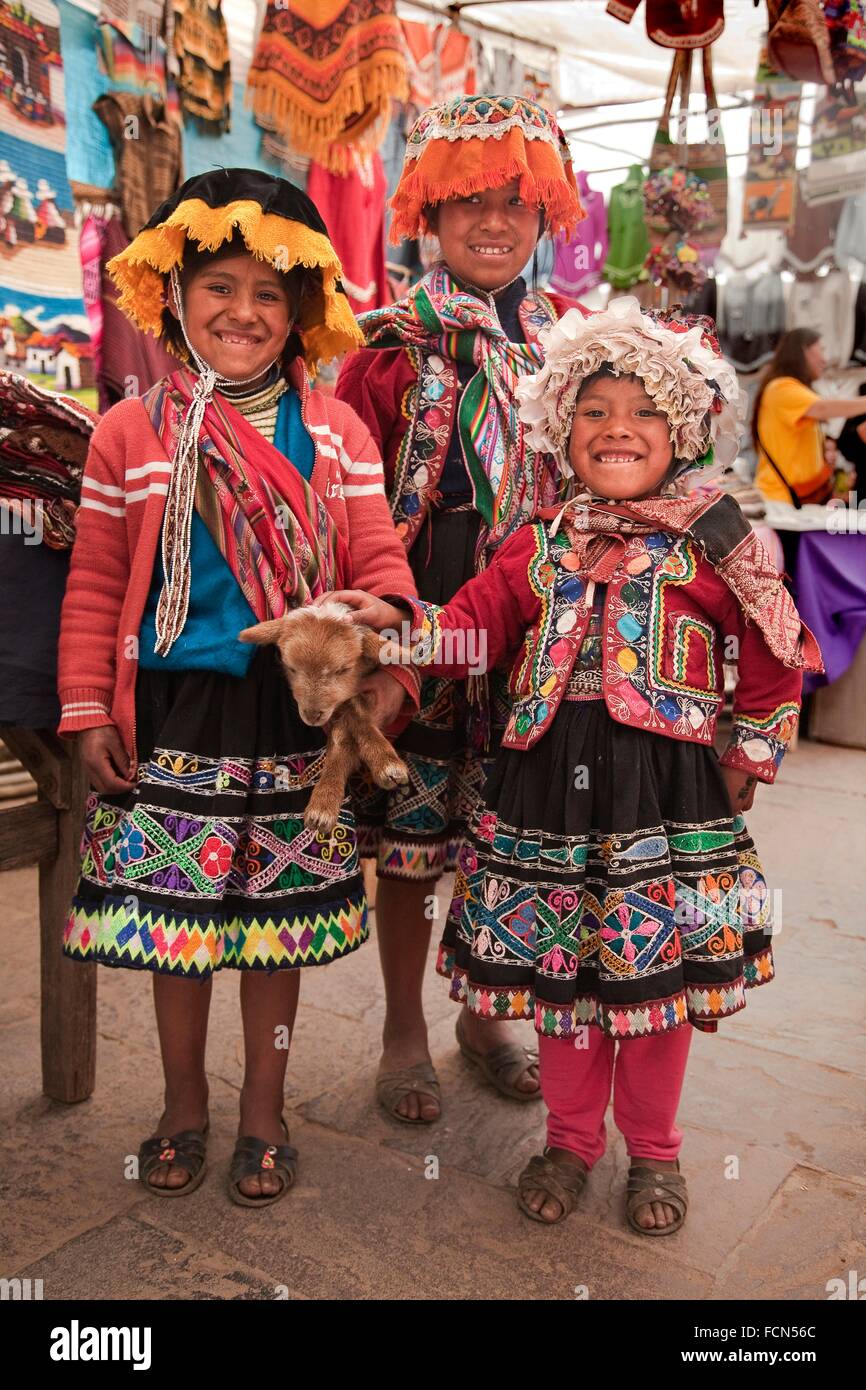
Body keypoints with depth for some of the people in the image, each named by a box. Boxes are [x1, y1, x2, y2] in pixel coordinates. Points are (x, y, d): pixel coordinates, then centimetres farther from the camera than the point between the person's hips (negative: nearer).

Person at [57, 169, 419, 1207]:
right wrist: (89, 713, -2)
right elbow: (96, 584, 3)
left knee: (279, 918, 11)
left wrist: (390, 668, -18)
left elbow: (377, 562, -1)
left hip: (297, 715, 1)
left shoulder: (335, 434, 3)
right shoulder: (130, 433, 1)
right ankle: (183, 1105, 35)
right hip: (173, 713, 0)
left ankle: (263, 1110, 32)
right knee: (171, 916, 10)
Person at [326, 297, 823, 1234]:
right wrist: (401, 622, -14)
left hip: (669, 785, -2)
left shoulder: (713, 546, -1)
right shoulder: (539, 545, 7)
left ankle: (652, 1151, 34)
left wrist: (748, 759, 4)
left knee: (659, 974, 10)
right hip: (553, 782, 2)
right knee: (559, 971, 12)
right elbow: (474, 626, 2)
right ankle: (570, 1138, 35)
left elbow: (776, 662, 5)